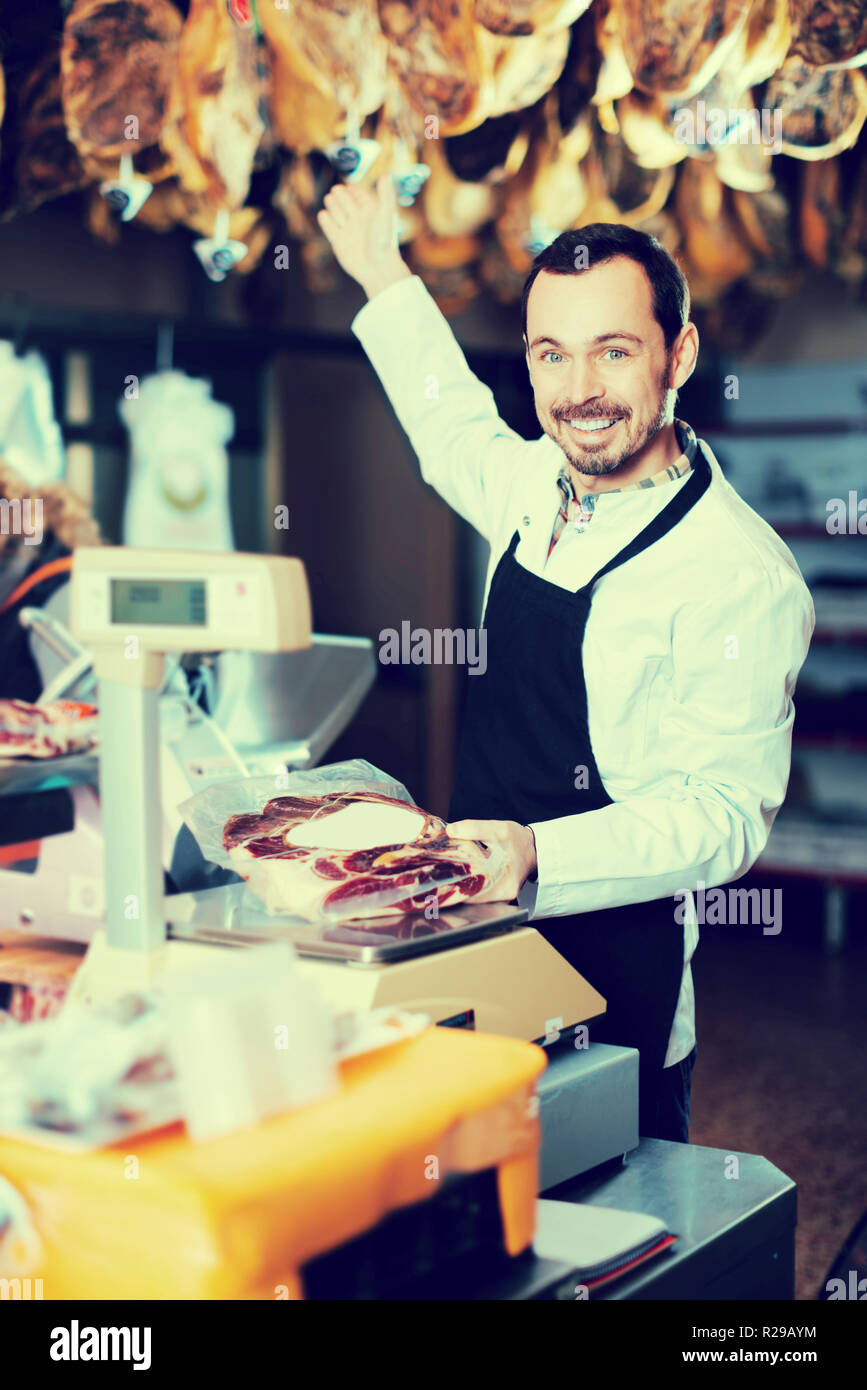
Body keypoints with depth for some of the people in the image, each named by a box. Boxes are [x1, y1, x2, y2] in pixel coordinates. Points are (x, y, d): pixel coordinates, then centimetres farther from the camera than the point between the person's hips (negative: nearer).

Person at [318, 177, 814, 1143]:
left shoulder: (742, 576, -19)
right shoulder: (543, 491, 3)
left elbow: (724, 811, -21)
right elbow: (457, 433, 26)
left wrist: (536, 853, -35)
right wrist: (385, 280, 30)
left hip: (611, 994, -7)